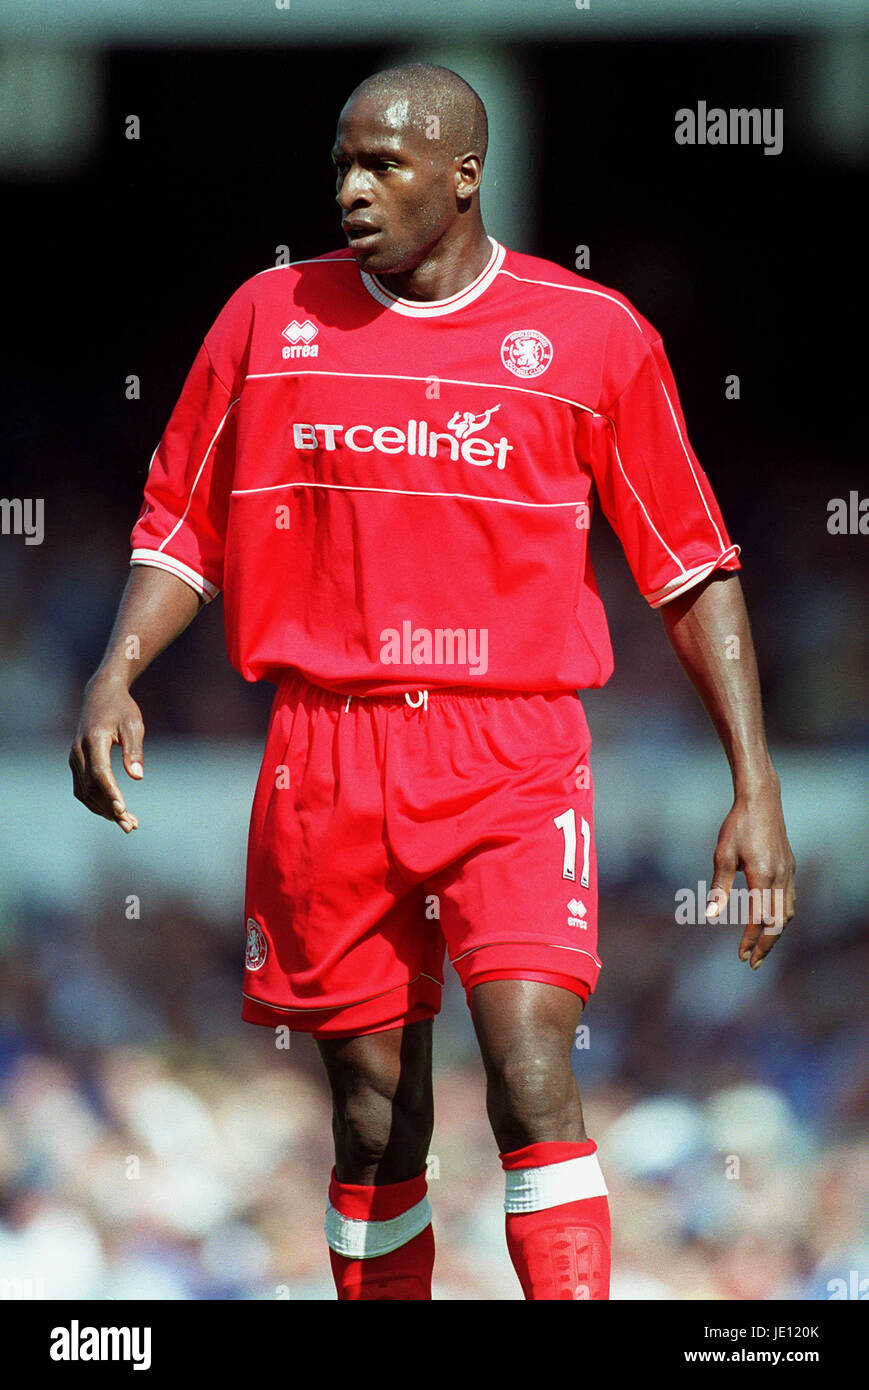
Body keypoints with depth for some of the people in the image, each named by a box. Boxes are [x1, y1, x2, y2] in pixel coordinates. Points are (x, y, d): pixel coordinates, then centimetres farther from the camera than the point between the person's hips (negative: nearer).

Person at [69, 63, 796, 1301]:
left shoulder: (590, 335, 2)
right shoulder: (271, 317, 8)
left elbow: (691, 565, 6)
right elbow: (182, 532, 15)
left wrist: (755, 788, 1)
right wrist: (115, 676, -3)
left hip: (514, 761, -3)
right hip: (325, 763, 3)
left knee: (532, 1079, -19)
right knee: (375, 1110, 7)